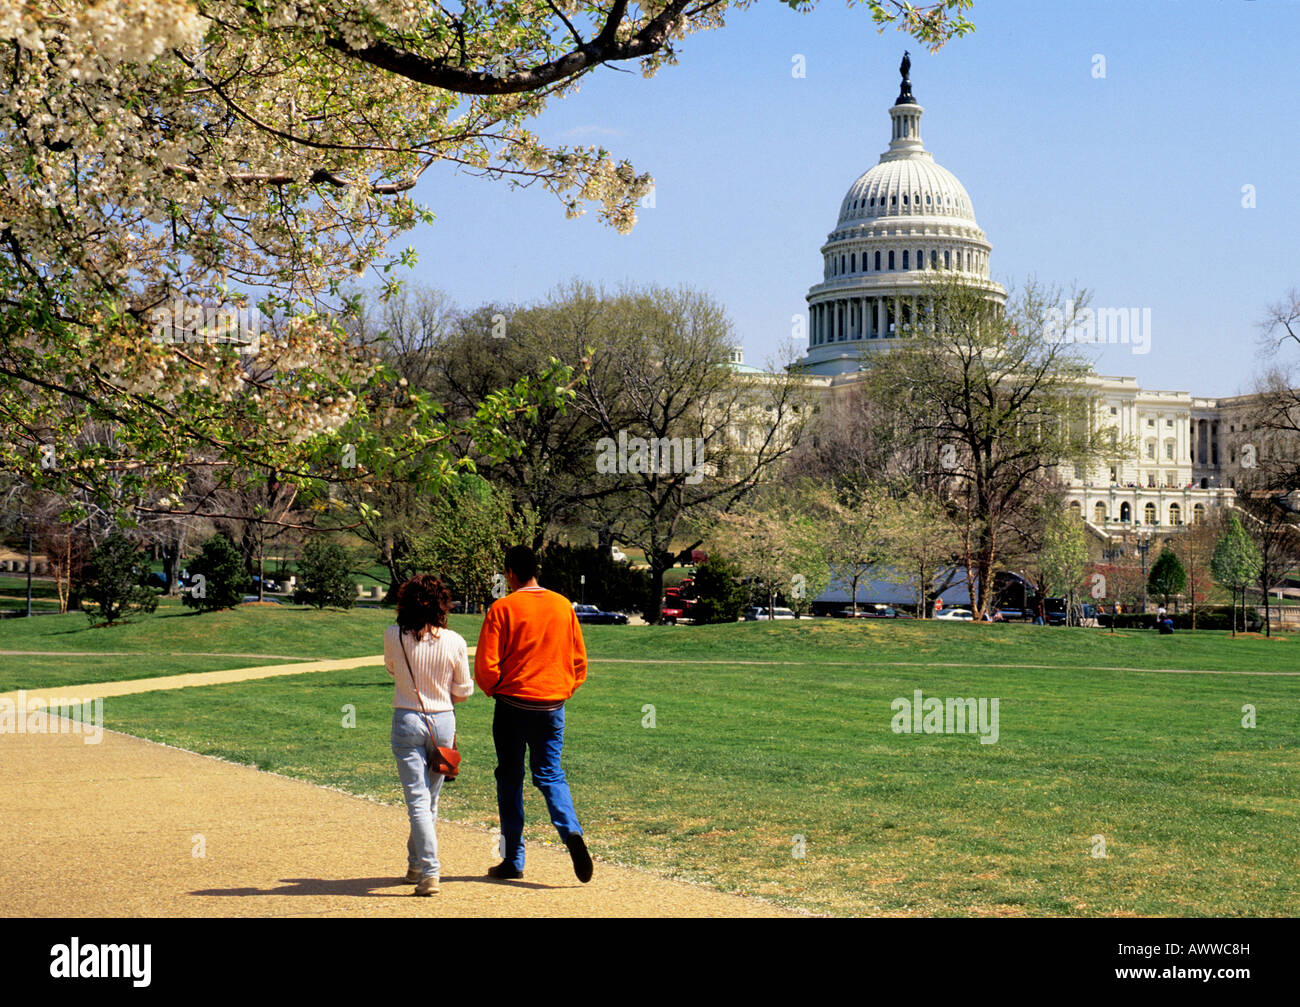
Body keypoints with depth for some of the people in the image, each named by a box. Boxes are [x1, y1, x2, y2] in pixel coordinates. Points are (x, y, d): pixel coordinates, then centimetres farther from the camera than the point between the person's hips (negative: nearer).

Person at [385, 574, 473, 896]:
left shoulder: (393, 636, -9)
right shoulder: (454, 642, -8)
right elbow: (464, 691, 2)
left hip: (407, 721, -2)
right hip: (443, 721, 2)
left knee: (417, 800, -2)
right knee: (430, 799, 17)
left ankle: (429, 872, -13)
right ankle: (415, 864, 32)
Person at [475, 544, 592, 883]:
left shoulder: (502, 609, -8)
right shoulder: (563, 606, 5)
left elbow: (485, 664, -10)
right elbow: (579, 660, 9)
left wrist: (494, 690, 8)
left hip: (513, 703, -3)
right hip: (553, 704, 3)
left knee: (510, 779, 8)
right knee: (550, 774, 10)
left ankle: (513, 860, 11)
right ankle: (571, 832, -18)